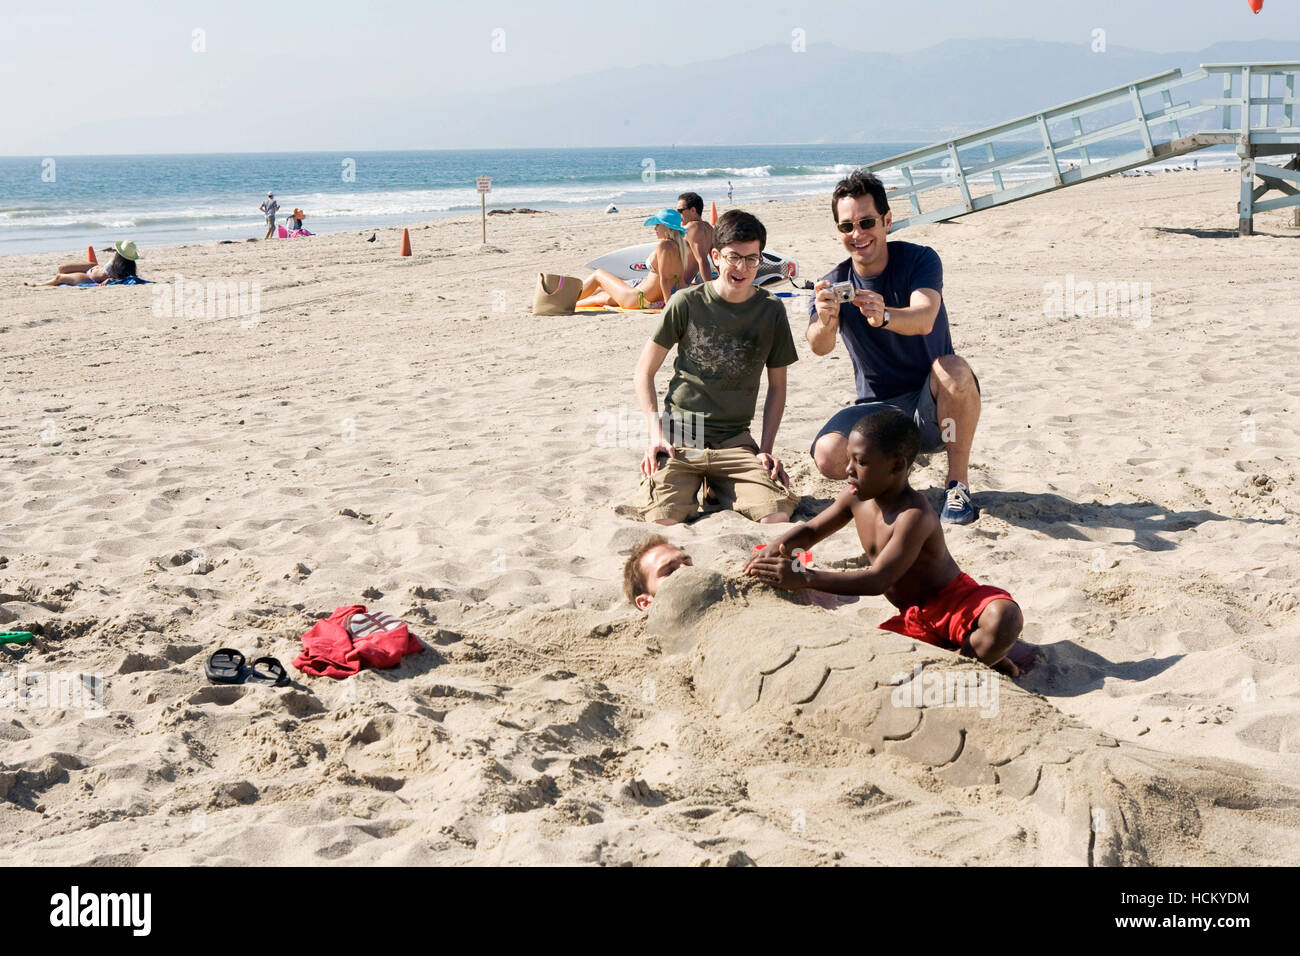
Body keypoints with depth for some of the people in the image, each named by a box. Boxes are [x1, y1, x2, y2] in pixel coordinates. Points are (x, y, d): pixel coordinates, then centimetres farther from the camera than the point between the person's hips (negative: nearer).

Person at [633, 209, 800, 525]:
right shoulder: (688, 303, -2)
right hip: (679, 437, -2)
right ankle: (692, 485, 6)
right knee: (663, 518, -27)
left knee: (778, 514, -21)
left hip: (735, 441, 2)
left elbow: (777, 387, 13)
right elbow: (645, 371, 5)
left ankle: (720, 489, 7)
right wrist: (656, 432, -7)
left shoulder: (771, 310, 4)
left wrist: (766, 450, 2)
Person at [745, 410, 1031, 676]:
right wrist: (775, 549, -11)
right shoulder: (856, 497, -1)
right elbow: (811, 531, 13)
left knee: (1004, 619, -39)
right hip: (915, 619, 8)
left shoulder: (914, 515, -27)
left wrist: (804, 577, -38)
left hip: (958, 602, -8)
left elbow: (877, 581, -33)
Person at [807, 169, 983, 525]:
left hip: (931, 406, -2)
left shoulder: (919, 260, -9)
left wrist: (883, 316, -53)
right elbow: (819, 347, -22)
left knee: (953, 370, -36)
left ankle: (958, 483, -17)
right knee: (829, 457, -27)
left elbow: (924, 319, -30)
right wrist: (824, 324, -47)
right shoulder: (832, 284, -2)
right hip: (878, 409, 3)